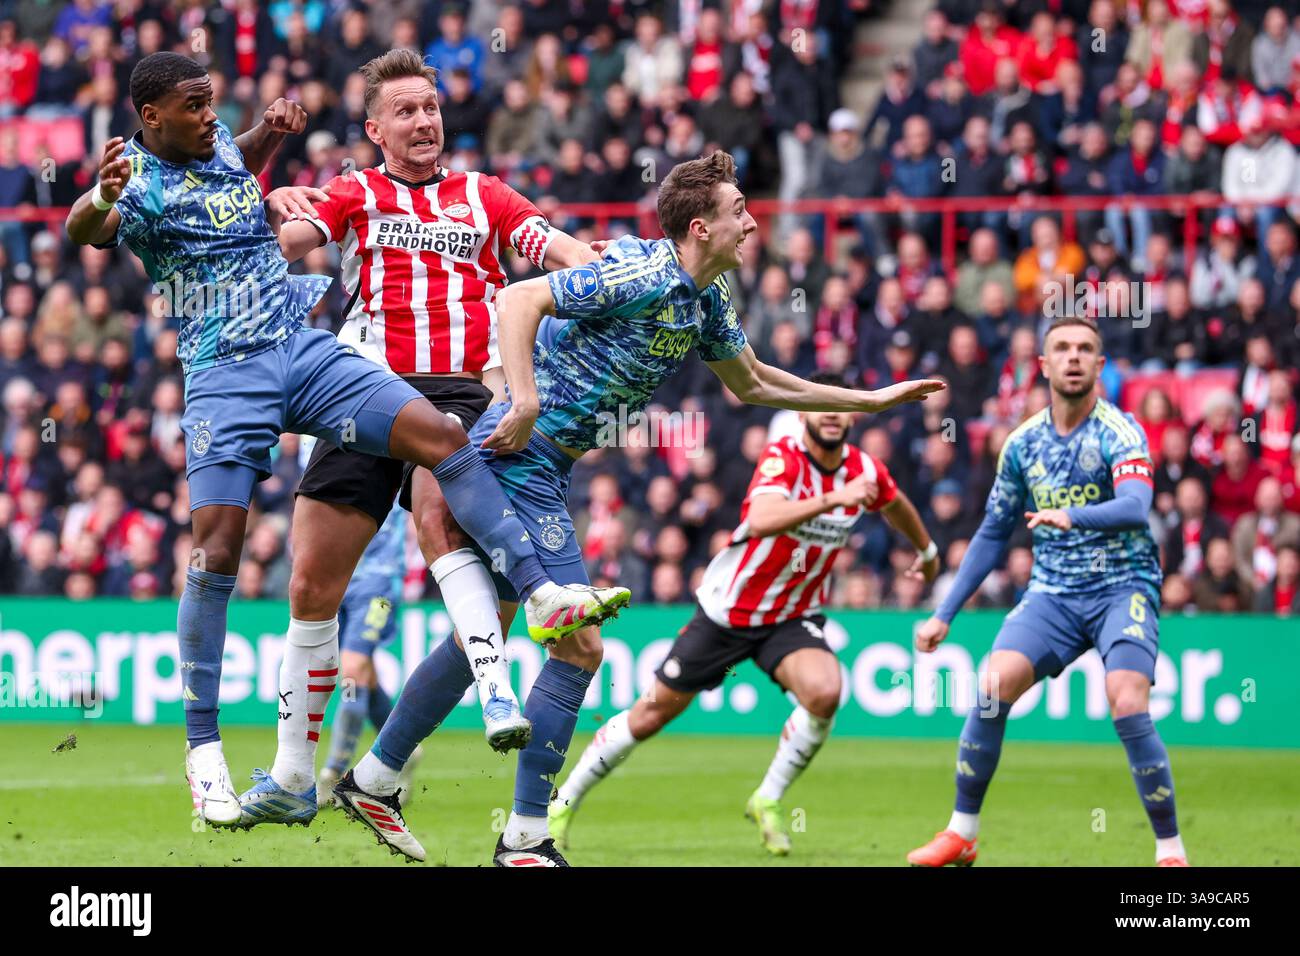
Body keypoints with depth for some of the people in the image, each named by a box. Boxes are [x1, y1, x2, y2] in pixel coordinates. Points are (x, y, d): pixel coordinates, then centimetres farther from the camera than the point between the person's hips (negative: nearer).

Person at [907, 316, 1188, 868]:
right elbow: (993, 534, 16)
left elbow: (1136, 507, -27)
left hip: (1123, 586, -4)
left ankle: (1170, 851, -11)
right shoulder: (1023, 443, 6)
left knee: (1127, 706, -24)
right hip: (1052, 590, 4)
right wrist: (945, 615, 13)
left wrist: (1073, 516, -46)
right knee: (994, 684, -18)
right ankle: (961, 833, -4)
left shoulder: (1118, 431, -9)